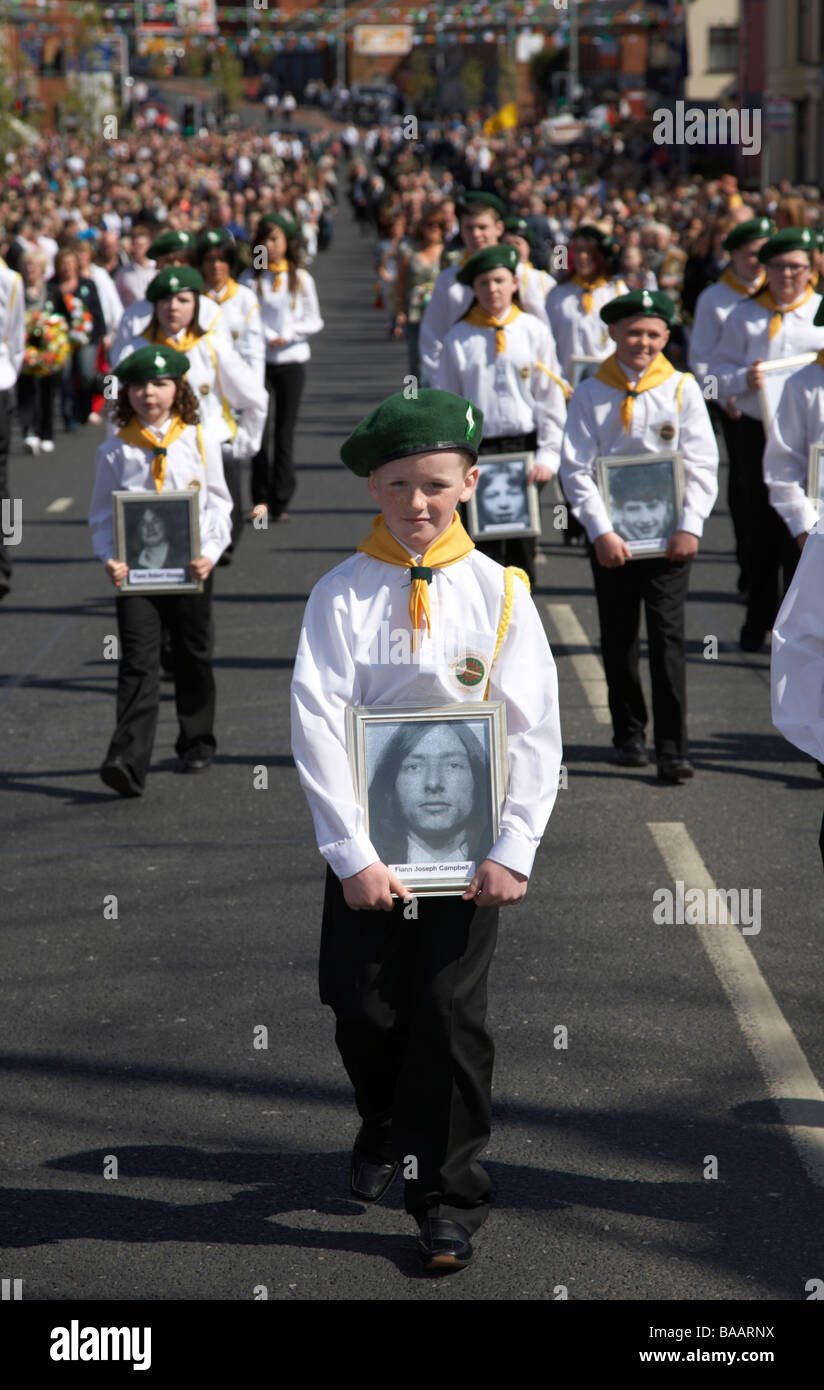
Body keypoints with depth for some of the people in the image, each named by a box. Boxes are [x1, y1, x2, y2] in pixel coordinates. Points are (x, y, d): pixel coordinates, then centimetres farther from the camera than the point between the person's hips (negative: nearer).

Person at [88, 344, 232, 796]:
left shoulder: (200, 441, 1)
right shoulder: (115, 451, 1)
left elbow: (217, 504, 3)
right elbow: (102, 515, 6)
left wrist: (210, 552, -12)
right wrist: (110, 558, -12)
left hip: (190, 568, 1)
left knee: (193, 657, 14)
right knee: (138, 664, -10)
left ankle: (197, 741, 34)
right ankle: (128, 762, -17)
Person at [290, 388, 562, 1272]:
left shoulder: (497, 593, -4)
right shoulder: (341, 595, -5)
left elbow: (535, 732, -4)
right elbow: (317, 728, -10)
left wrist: (513, 851, -12)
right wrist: (353, 856, -16)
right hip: (366, 844, 1)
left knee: (450, 1016, 0)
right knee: (365, 1009, 7)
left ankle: (448, 1199, 11)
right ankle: (384, 1131, 37)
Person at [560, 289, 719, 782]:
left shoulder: (682, 389, 1)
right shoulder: (591, 394, 1)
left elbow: (702, 464, -1)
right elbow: (577, 469, -3)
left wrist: (690, 527, -11)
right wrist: (601, 532, -11)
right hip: (610, 537, 1)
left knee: (668, 635, -7)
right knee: (619, 640, 9)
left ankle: (673, 748, -7)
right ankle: (629, 735, 23)